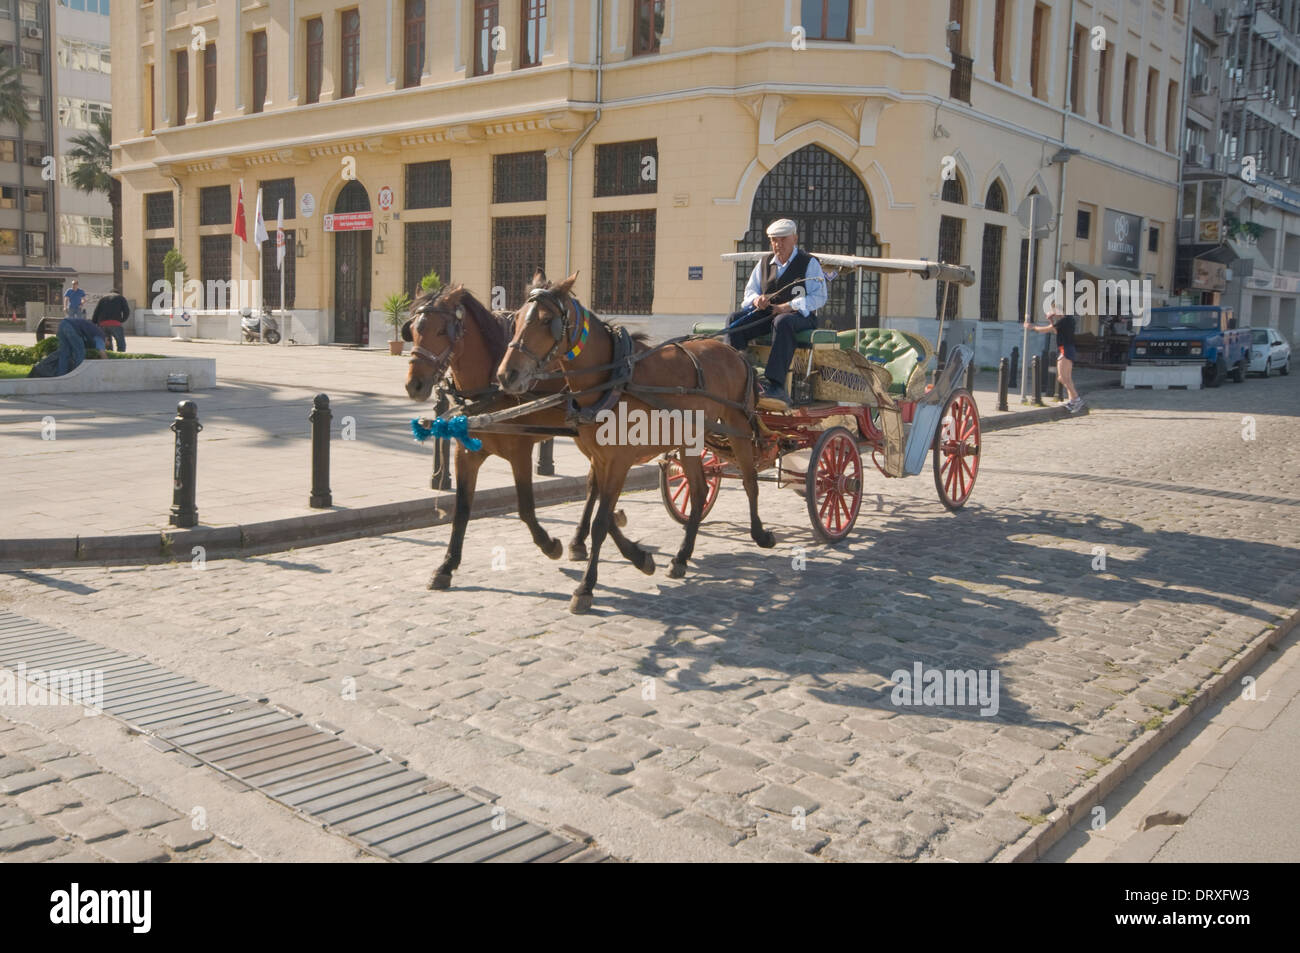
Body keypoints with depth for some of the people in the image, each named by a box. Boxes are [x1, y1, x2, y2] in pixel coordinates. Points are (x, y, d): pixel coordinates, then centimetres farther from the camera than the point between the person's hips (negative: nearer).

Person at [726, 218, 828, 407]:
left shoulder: (809, 263, 3)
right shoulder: (764, 262, 18)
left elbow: (819, 297, -7)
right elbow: (750, 290, 19)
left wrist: (790, 306, -20)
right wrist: (756, 300, -8)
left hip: (800, 316, -5)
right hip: (766, 313, 5)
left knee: (782, 322, -41)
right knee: (734, 320, -19)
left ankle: (775, 384, -52)